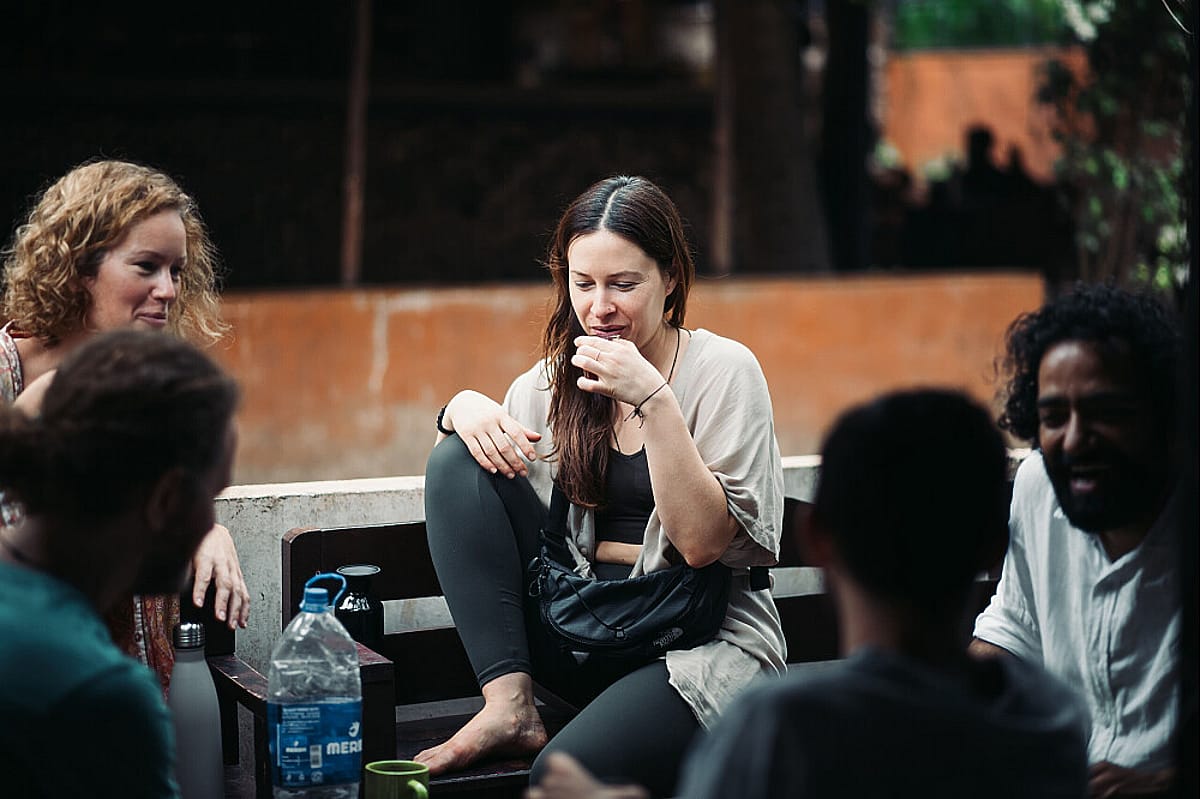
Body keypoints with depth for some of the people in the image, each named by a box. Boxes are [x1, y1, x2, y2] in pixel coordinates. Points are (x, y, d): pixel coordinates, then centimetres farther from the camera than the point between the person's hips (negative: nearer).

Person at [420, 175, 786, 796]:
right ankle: (508, 704, -15)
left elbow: (703, 542, -14)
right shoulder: (560, 377, 10)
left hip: (702, 641, -6)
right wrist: (466, 408, -10)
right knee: (458, 460, -11)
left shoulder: (723, 370, -5)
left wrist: (652, 398, -22)